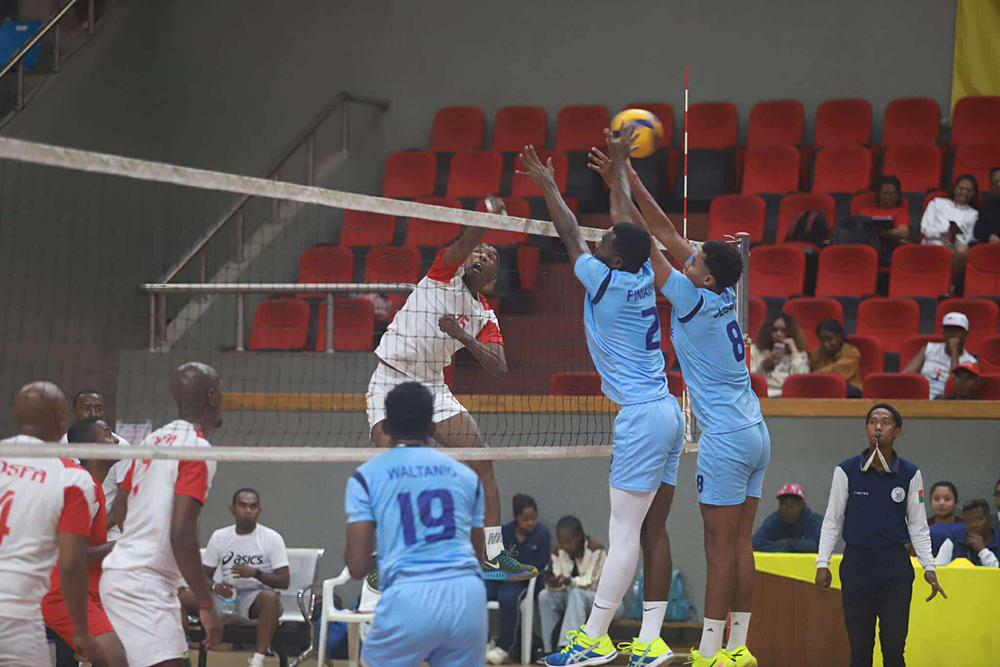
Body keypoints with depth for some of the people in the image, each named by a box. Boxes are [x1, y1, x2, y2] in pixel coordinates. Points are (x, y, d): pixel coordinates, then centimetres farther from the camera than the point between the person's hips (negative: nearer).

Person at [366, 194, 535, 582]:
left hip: (434, 388, 6)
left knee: (481, 461, -4)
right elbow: (463, 244, -23)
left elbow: (498, 367, -4)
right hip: (391, 380, -6)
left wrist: (462, 336, -17)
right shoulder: (447, 271, -1)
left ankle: (494, 556, 2)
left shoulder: (485, 317, 11)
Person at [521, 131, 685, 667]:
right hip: (666, 413, 9)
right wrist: (618, 165, 32)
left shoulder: (608, 282, -11)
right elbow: (626, 221, 22)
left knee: (624, 535, -6)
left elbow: (569, 235, 1)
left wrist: (548, 185, 14)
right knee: (653, 531, 6)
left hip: (640, 418, -9)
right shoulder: (642, 277, 7)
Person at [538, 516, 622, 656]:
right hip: (571, 598, 6)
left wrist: (567, 581, -39)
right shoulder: (558, 552, -1)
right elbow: (559, 583, -8)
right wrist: (552, 583, -33)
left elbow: (590, 582, -22)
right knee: (544, 596, -20)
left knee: (576, 593, -37)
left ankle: (567, 646, -46)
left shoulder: (596, 549, -17)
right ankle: (549, 649, -22)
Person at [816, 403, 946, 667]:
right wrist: (822, 563, 1)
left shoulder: (910, 474, 3)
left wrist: (929, 567, 4)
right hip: (857, 561, 0)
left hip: (896, 565, 0)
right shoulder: (846, 471, 0)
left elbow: (918, 525, 9)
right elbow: (832, 520, 6)